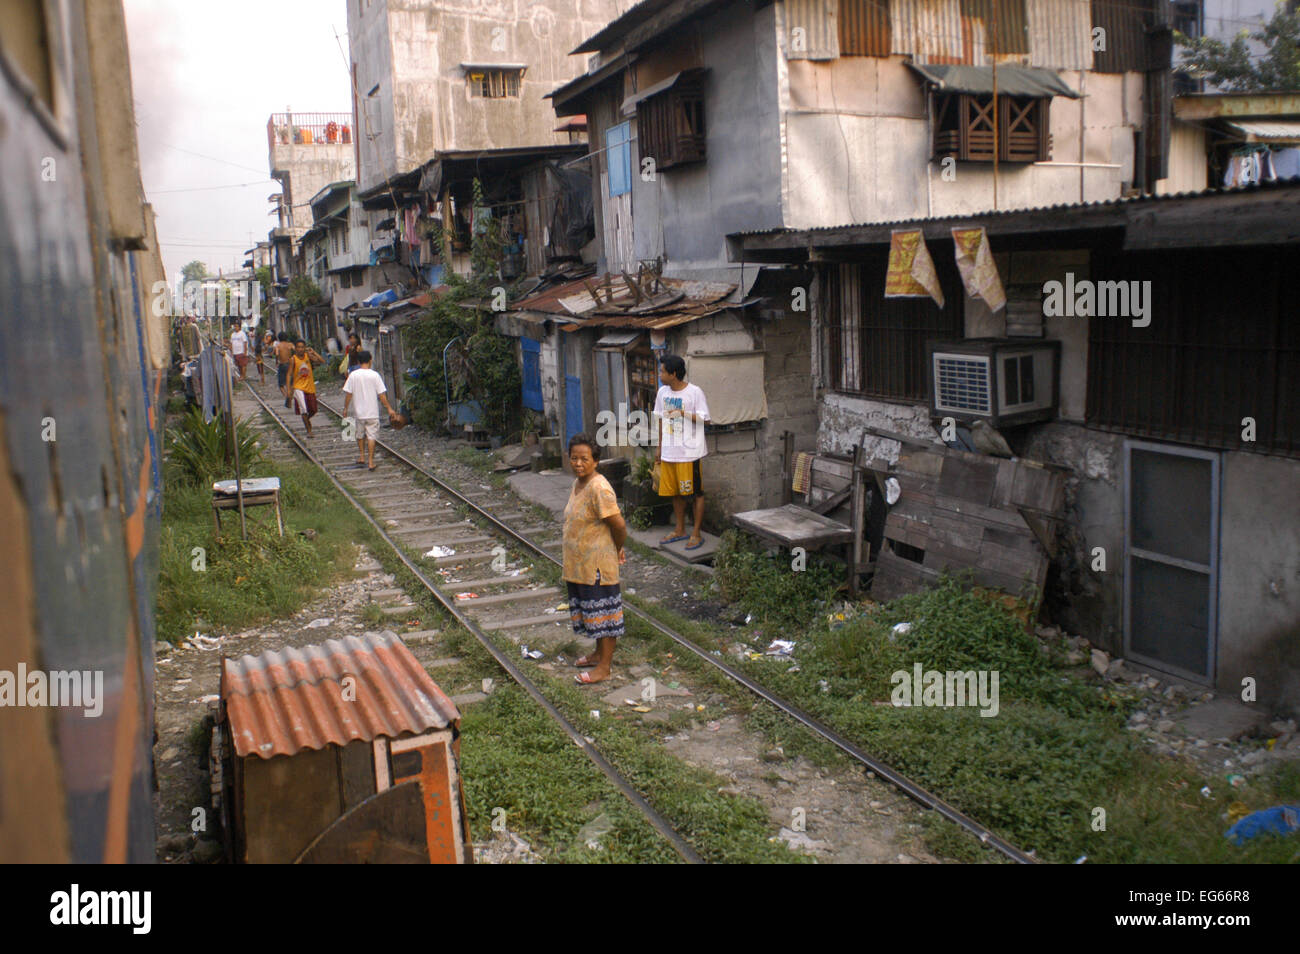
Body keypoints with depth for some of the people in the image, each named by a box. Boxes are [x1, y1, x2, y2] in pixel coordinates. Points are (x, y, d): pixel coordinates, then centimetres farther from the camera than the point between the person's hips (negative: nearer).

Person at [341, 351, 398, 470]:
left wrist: (345, 408, 9)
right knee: (371, 436, 3)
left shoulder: (353, 375, -5)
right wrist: (389, 408, -1)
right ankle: (370, 462, 1)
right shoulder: (375, 375, -9)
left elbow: (348, 394, -3)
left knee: (360, 435, 21)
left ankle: (361, 457, 29)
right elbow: (382, 394, -8)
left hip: (358, 412, 2)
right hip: (372, 412, -2)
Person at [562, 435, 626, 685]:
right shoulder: (577, 484, 7)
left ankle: (604, 667, 11)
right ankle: (599, 654, 36)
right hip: (579, 563, 9)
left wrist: (616, 552, -5)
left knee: (603, 612, 2)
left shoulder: (599, 488, -23)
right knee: (589, 609, 20)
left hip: (598, 564, -9)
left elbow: (619, 526, -23)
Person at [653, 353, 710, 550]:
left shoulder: (694, 392, -11)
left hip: (689, 452, -6)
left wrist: (683, 413, -23)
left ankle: (696, 534, 10)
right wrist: (659, 447, 17)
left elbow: (705, 419, -12)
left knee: (696, 493, 1)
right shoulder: (663, 393, 8)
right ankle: (680, 531, 27)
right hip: (668, 452, 6)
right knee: (675, 493, 14)